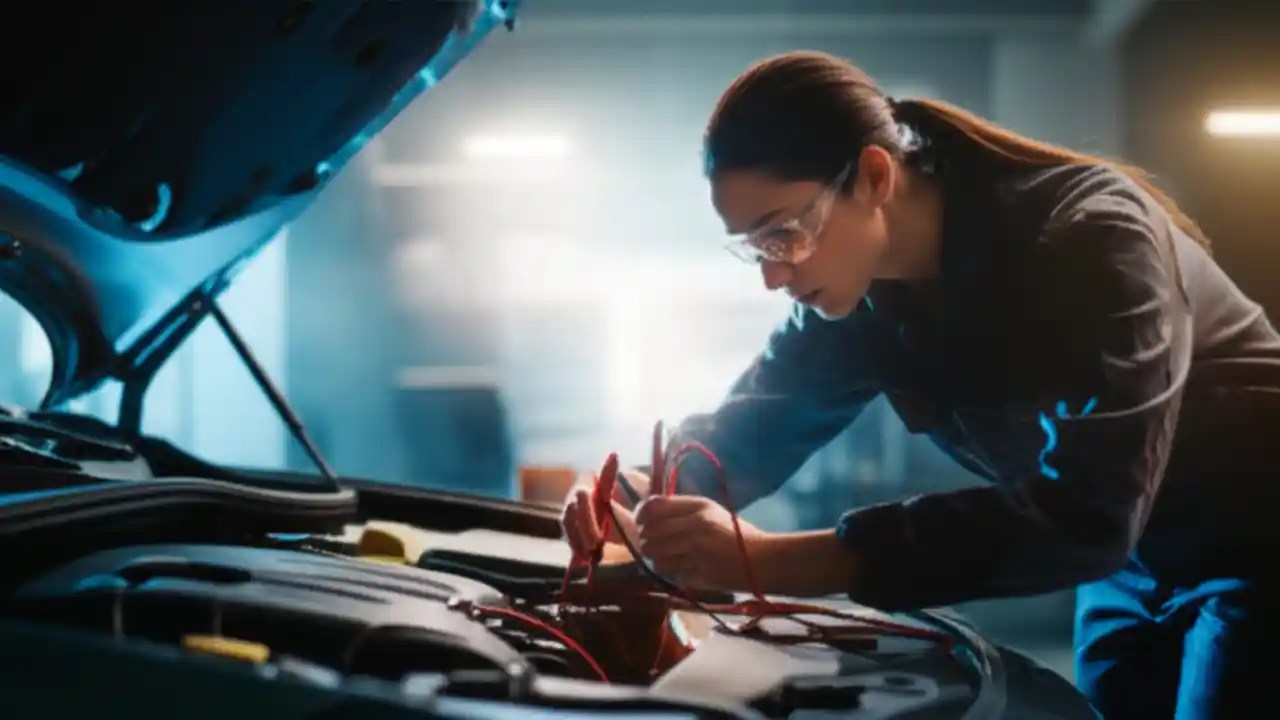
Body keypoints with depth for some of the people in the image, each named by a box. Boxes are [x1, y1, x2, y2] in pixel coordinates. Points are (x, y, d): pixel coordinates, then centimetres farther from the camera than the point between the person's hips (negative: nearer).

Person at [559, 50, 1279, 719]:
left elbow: (1081, 514, -42)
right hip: (1126, 557, 6)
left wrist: (770, 560, -46)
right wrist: (649, 496, -25)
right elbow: (752, 423, 0)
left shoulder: (1085, 235, -33)